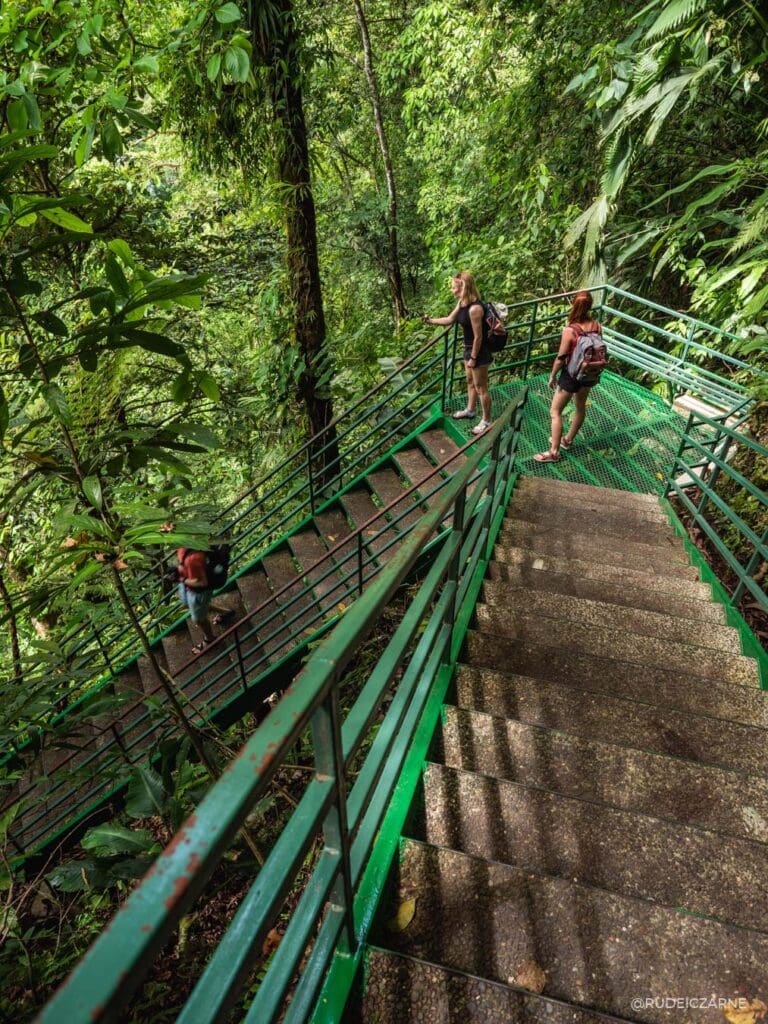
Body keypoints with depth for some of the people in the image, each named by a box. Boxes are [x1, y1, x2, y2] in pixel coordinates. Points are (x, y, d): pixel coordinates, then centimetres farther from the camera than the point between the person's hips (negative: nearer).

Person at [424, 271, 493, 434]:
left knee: (481, 387, 2)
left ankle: (486, 421, 15)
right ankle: (469, 410, 45)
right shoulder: (462, 303, 0)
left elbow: (478, 337, -25)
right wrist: (430, 320, 16)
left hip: (479, 352, -10)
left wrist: (473, 358, -19)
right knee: (470, 381, 25)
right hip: (469, 349, 10)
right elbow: (449, 320, 17)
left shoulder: (475, 308, -29)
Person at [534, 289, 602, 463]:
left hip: (571, 374, -6)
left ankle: (554, 452, 6)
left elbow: (561, 358, -18)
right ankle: (568, 440, 44)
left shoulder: (569, 330, -25)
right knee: (580, 407, 24)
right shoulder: (597, 326, -8)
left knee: (555, 411, 5)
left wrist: (552, 376, -3)